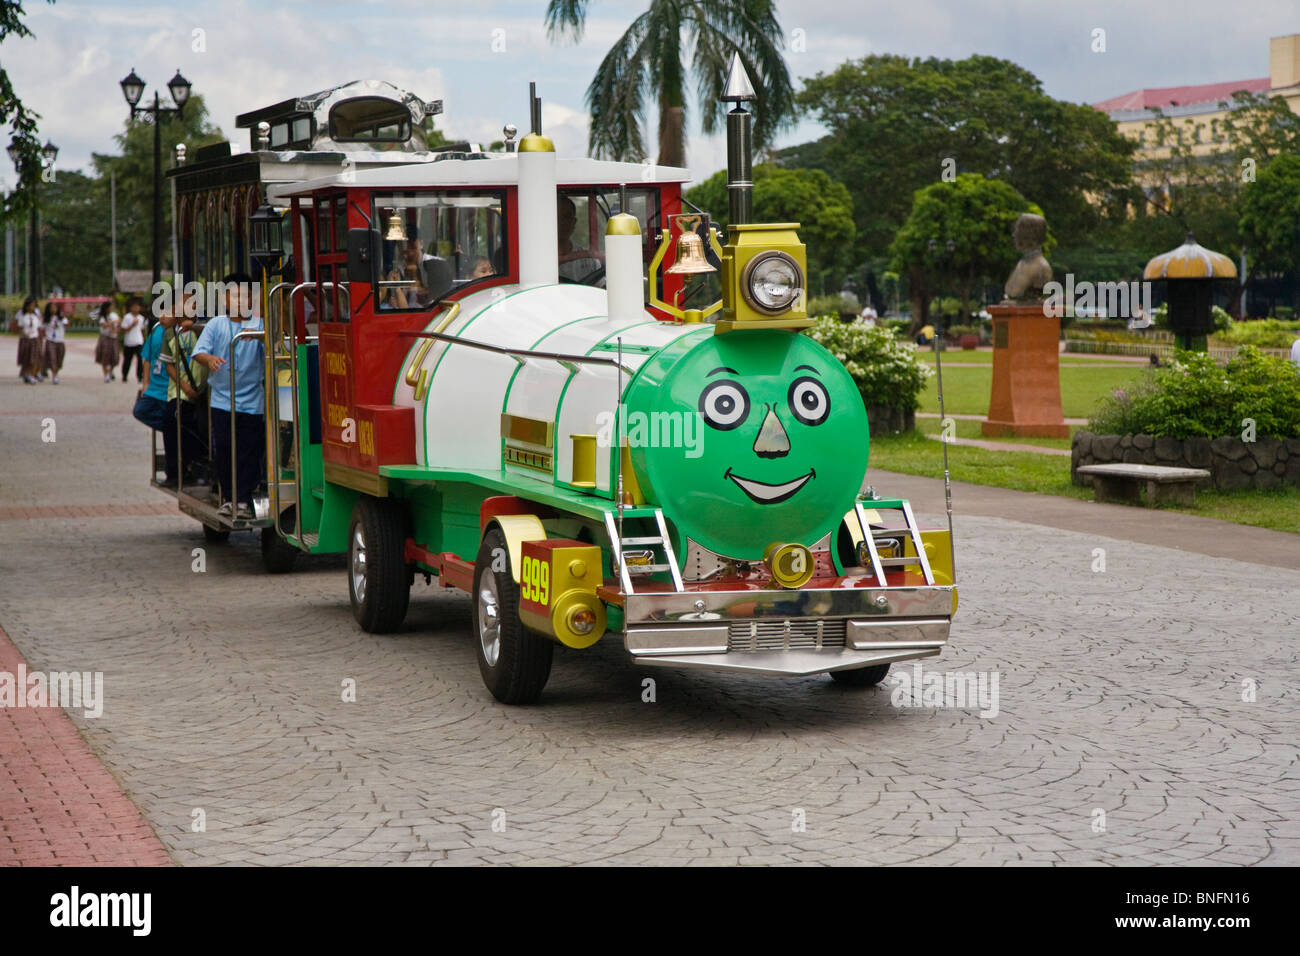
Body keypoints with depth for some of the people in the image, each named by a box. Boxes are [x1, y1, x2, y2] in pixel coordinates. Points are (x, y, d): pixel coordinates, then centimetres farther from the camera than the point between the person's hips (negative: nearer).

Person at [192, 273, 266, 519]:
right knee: (222, 448, 0)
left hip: (251, 400, -1)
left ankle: (244, 500, 6)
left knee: (249, 450, -2)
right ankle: (228, 498, 12)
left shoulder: (259, 324, 4)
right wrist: (209, 359, -23)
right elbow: (199, 352, -1)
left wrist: (260, 338, -27)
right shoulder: (216, 324, 7)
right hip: (222, 399, 1)